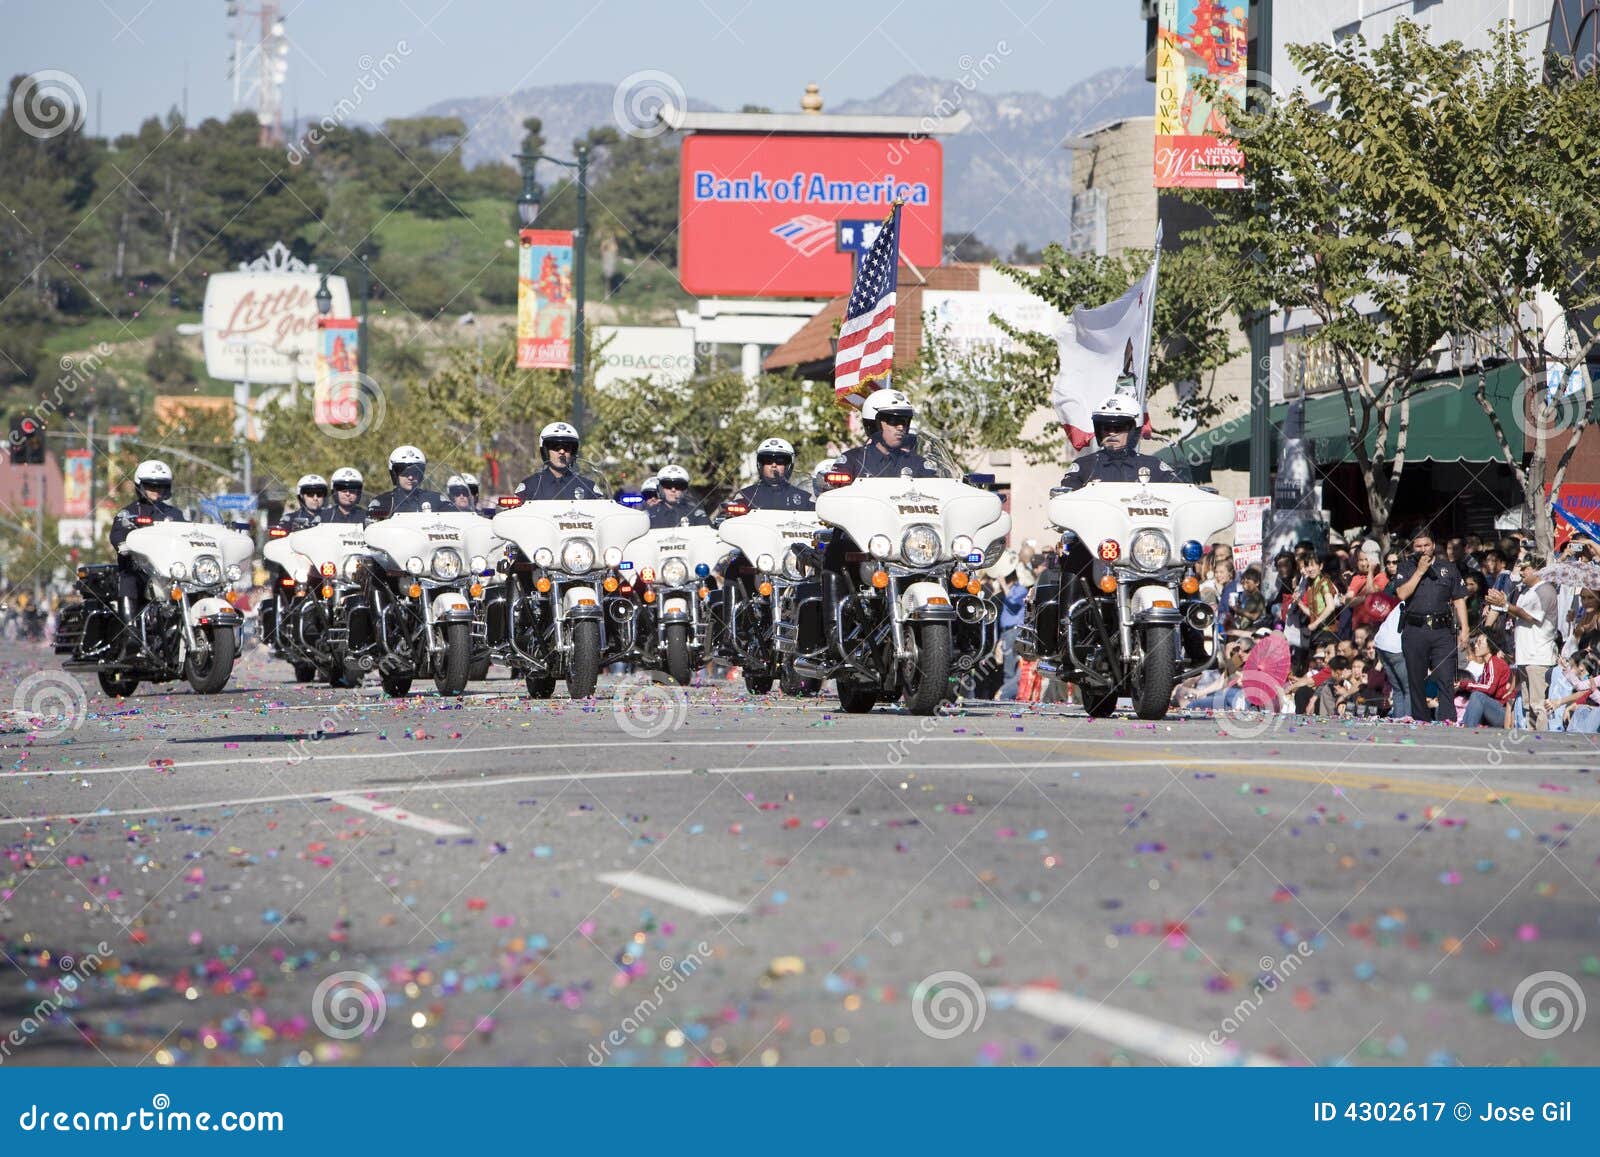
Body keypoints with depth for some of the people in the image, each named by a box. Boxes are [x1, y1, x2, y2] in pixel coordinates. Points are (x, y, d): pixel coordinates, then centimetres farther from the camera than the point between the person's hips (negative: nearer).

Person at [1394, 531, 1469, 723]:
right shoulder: (1406, 568, 11)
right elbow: (1402, 593, -6)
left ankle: (1447, 723, -18)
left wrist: (1463, 629, 1)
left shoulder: (1448, 568, 12)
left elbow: (1459, 600, 11)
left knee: (1446, 681, -12)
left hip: (1442, 630, -1)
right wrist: (1420, 570, -7)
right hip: (1414, 631, 1)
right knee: (1416, 682, 5)